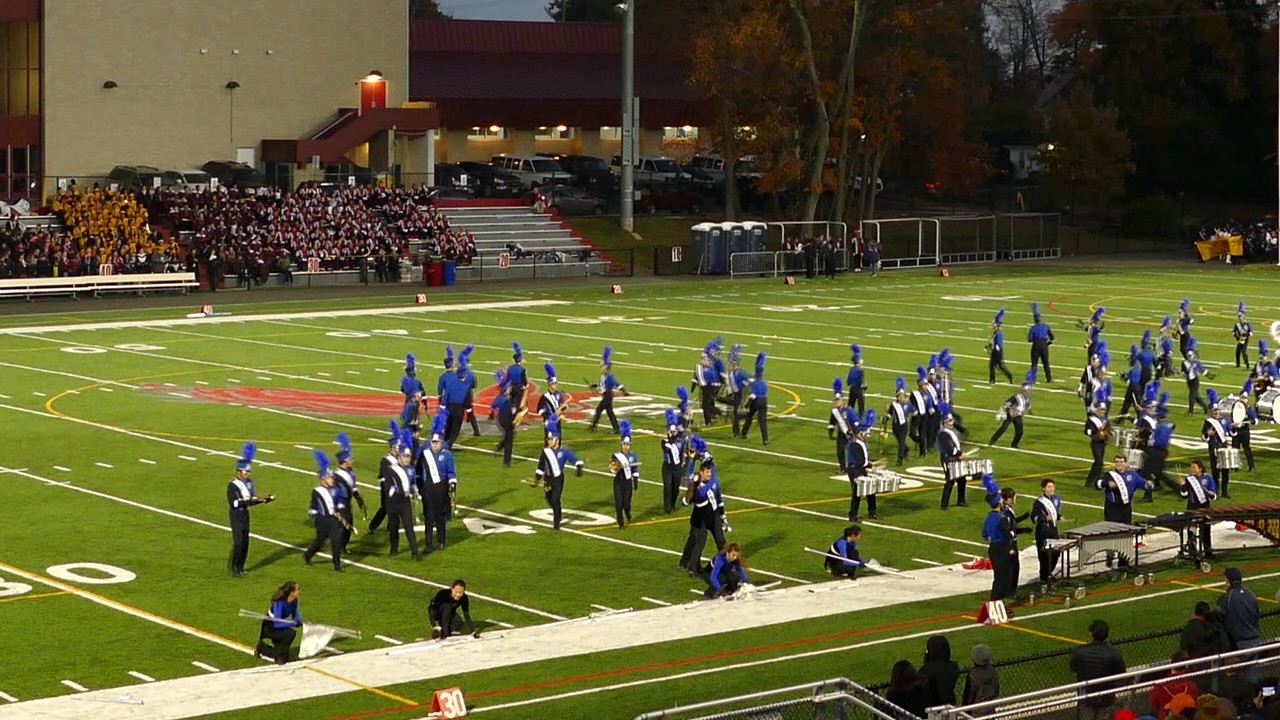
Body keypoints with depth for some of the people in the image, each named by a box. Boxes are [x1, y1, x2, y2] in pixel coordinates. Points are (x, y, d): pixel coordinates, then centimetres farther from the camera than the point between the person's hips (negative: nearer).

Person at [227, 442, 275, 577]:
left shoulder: (249, 483, 6)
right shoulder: (232, 485, -14)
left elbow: (253, 499, 9)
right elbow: (233, 502, -23)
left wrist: (265, 500, -7)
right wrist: (249, 501, -30)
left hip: (245, 515, 7)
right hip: (236, 515, -7)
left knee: (245, 542, 10)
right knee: (238, 542, -10)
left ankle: (240, 567, 20)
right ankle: (233, 567, 2)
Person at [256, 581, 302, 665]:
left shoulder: (294, 601, -14)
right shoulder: (279, 603, -35)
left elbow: (295, 614, 2)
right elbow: (277, 624, -39)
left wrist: (302, 622, -18)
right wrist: (295, 623, -39)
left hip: (278, 629, 8)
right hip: (269, 628, -8)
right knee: (290, 633, -33)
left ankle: (262, 647, 31)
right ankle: (279, 656, -12)